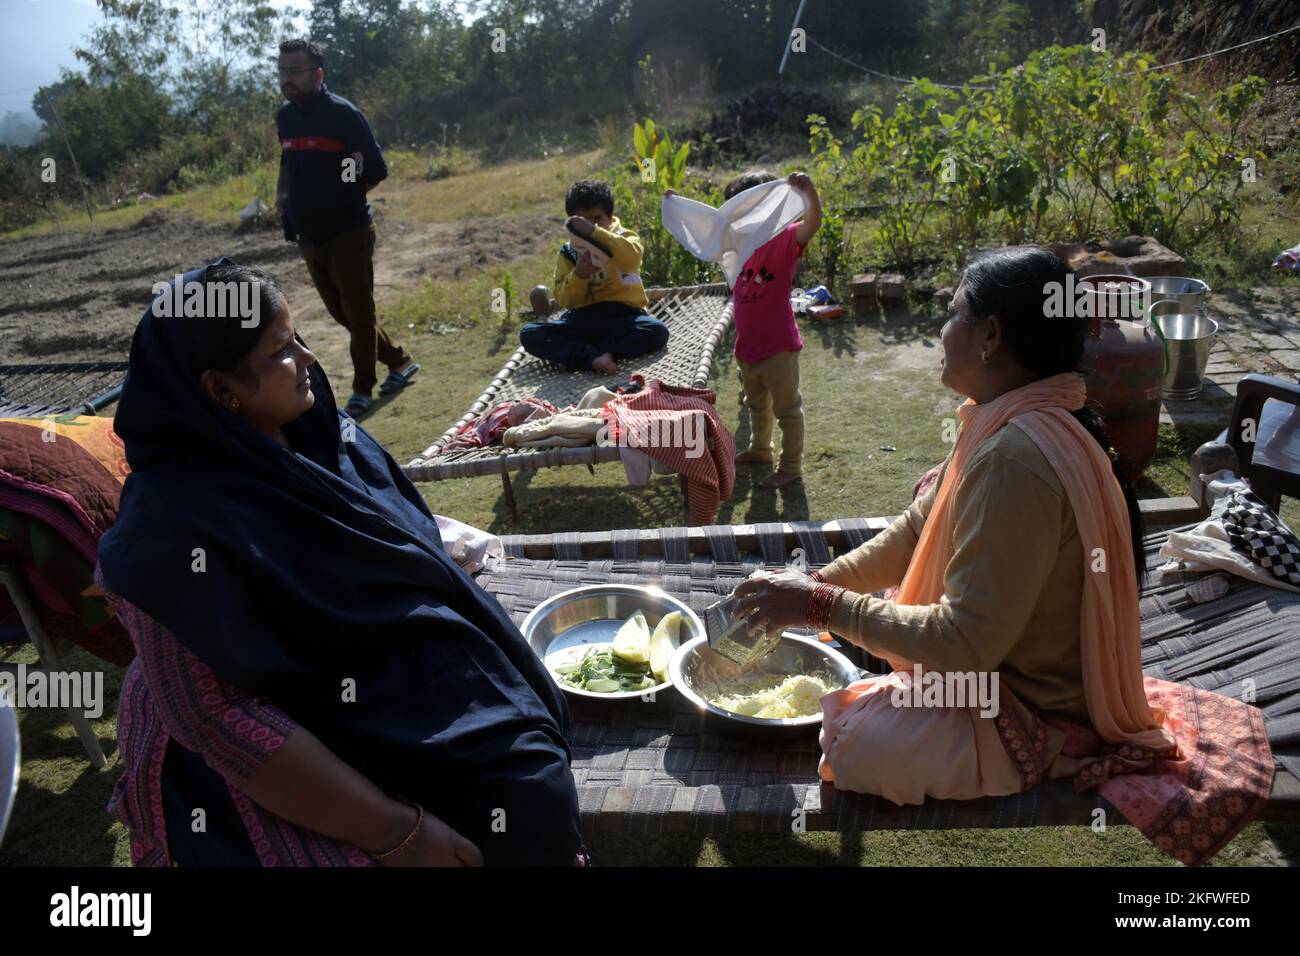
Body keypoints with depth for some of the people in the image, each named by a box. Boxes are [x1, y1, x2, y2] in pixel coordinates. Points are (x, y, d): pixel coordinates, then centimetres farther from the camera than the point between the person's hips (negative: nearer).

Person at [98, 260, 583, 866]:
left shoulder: (321, 433, -2)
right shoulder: (177, 524, -24)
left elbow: (410, 551, 9)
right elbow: (218, 715, -23)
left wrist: (495, 671, 3)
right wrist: (394, 830, -24)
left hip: (399, 683, 6)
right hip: (283, 750, -6)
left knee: (536, 784, -9)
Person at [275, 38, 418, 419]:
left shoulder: (343, 114, -12)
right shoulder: (285, 117, 9)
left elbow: (376, 170, -11)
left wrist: (343, 197, -2)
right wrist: (282, 194, 9)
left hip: (348, 234, -8)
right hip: (308, 237, 8)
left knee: (358, 313, 2)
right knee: (341, 312, 15)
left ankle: (362, 390, 13)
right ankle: (399, 361, 31)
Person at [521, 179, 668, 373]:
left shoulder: (624, 238, 6)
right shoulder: (567, 253, 10)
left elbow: (631, 257, -20)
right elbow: (566, 301, 2)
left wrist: (594, 232, -29)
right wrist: (578, 275, -17)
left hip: (622, 315, -1)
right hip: (583, 319, 2)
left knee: (657, 331, -33)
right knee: (529, 334, -20)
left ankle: (578, 353, -29)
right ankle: (593, 358, -38)